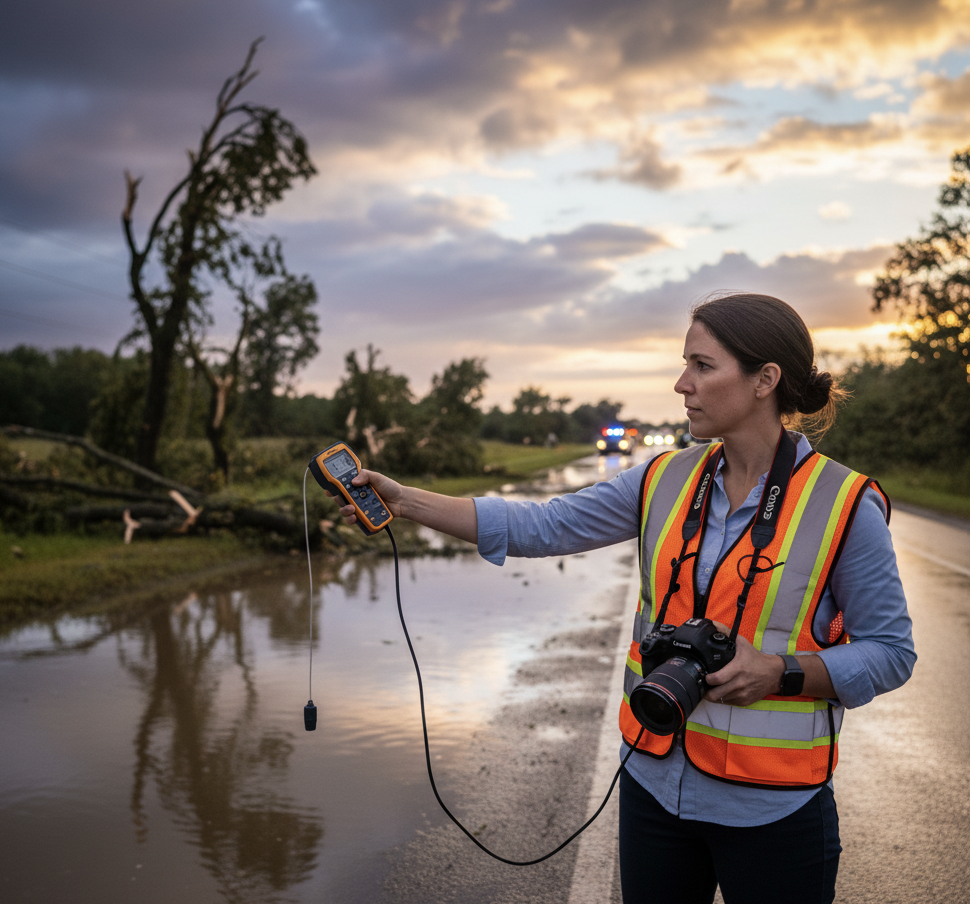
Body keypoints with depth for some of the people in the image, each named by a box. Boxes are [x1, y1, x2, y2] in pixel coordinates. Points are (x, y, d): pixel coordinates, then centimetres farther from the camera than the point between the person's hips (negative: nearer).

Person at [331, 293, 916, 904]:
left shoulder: (845, 505, -12)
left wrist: (779, 672, -22)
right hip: (655, 783, 4)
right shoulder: (665, 481, 1)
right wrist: (406, 501, -3)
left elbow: (890, 652, -7)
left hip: (772, 808, -4)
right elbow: (540, 528, 0)